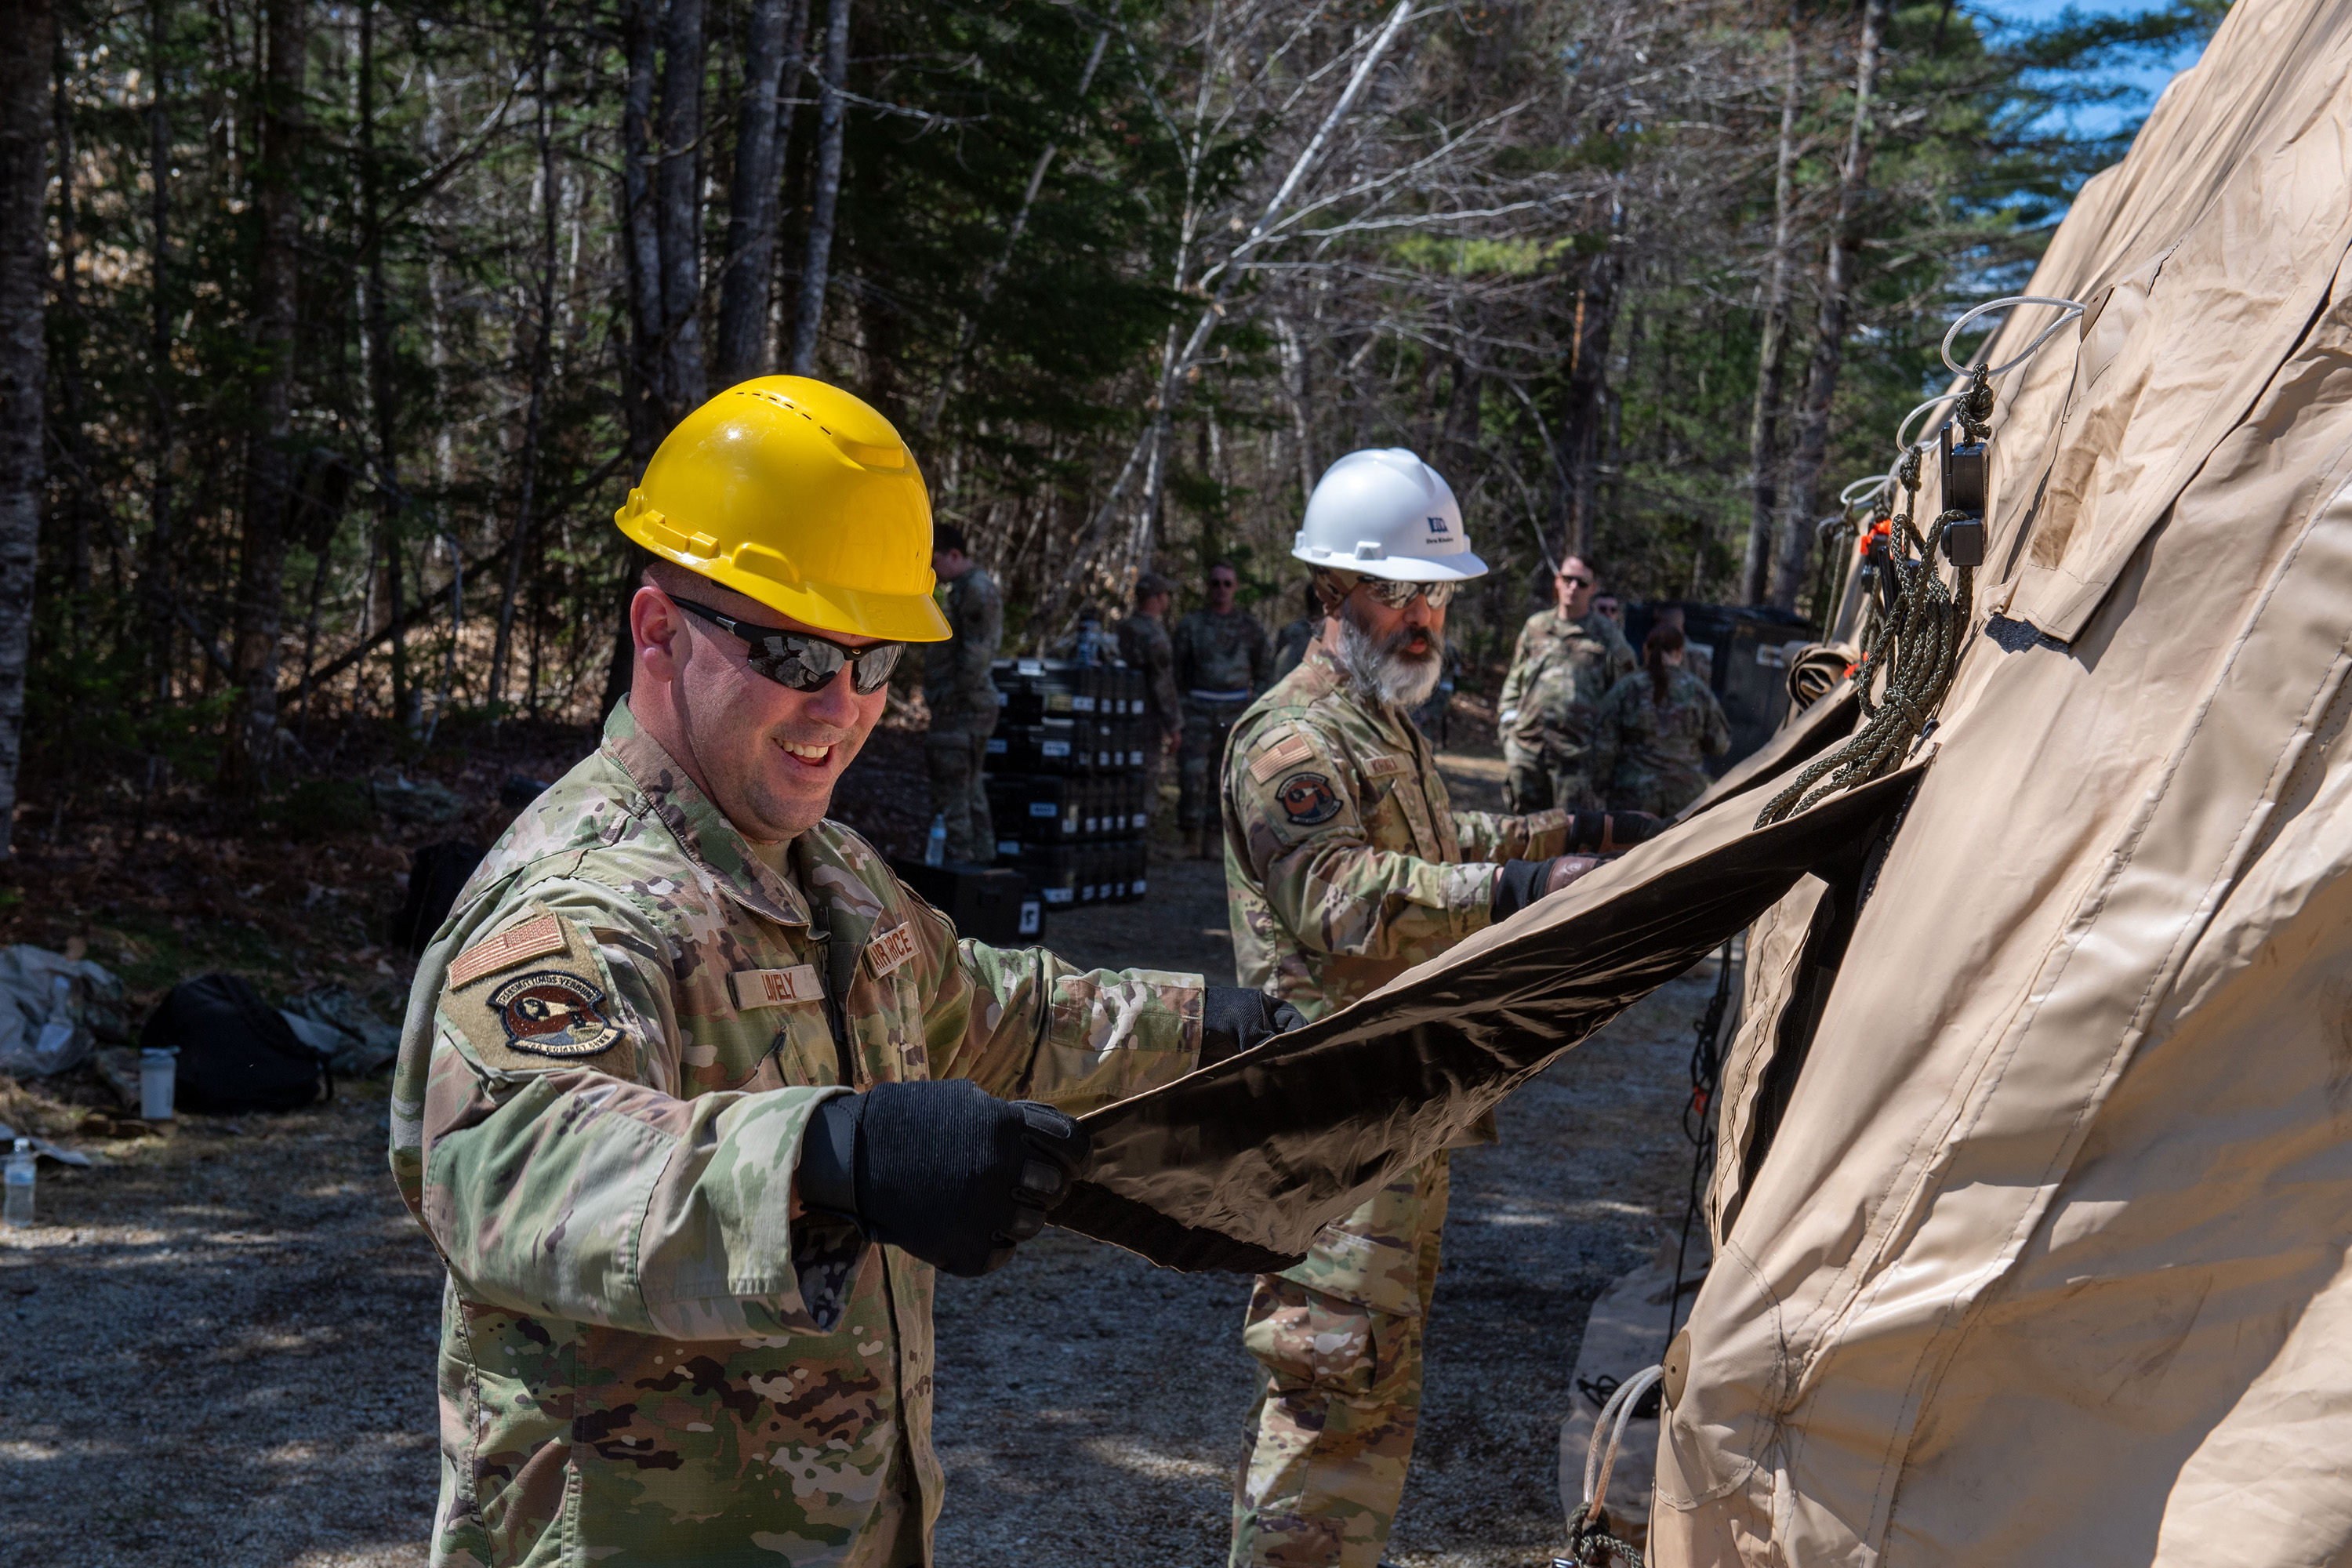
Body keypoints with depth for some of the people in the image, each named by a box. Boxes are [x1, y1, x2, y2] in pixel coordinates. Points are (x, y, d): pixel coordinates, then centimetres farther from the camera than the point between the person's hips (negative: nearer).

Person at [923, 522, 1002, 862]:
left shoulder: (977, 590, -15)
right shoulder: (963, 587, 17)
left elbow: (976, 654, -21)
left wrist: (955, 699, -18)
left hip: (962, 709, -11)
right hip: (961, 709, 11)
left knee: (952, 796, -9)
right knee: (971, 793, 15)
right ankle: (982, 860, 20)